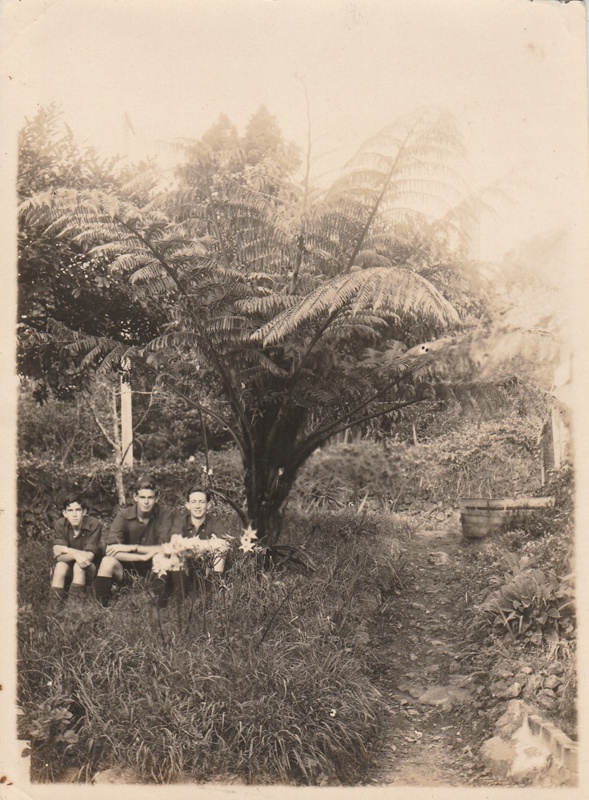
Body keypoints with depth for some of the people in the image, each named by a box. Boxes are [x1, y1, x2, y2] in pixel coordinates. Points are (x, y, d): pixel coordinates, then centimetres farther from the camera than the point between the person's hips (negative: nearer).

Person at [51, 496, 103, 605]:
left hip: (89, 568, -2)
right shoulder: (60, 525, -8)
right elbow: (58, 556, -18)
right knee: (60, 566, -30)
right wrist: (76, 555, -35)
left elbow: (89, 556, -21)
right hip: (67, 570, 2)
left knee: (79, 566, -33)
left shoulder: (94, 524, -16)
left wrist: (66, 550, -24)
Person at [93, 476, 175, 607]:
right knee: (108, 562, -30)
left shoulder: (165, 516, -9)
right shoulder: (124, 516, -9)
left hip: (154, 571, 0)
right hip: (127, 569, 0)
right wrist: (143, 557, -29)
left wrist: (132, 548, -20)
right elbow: (110, 550, -21)